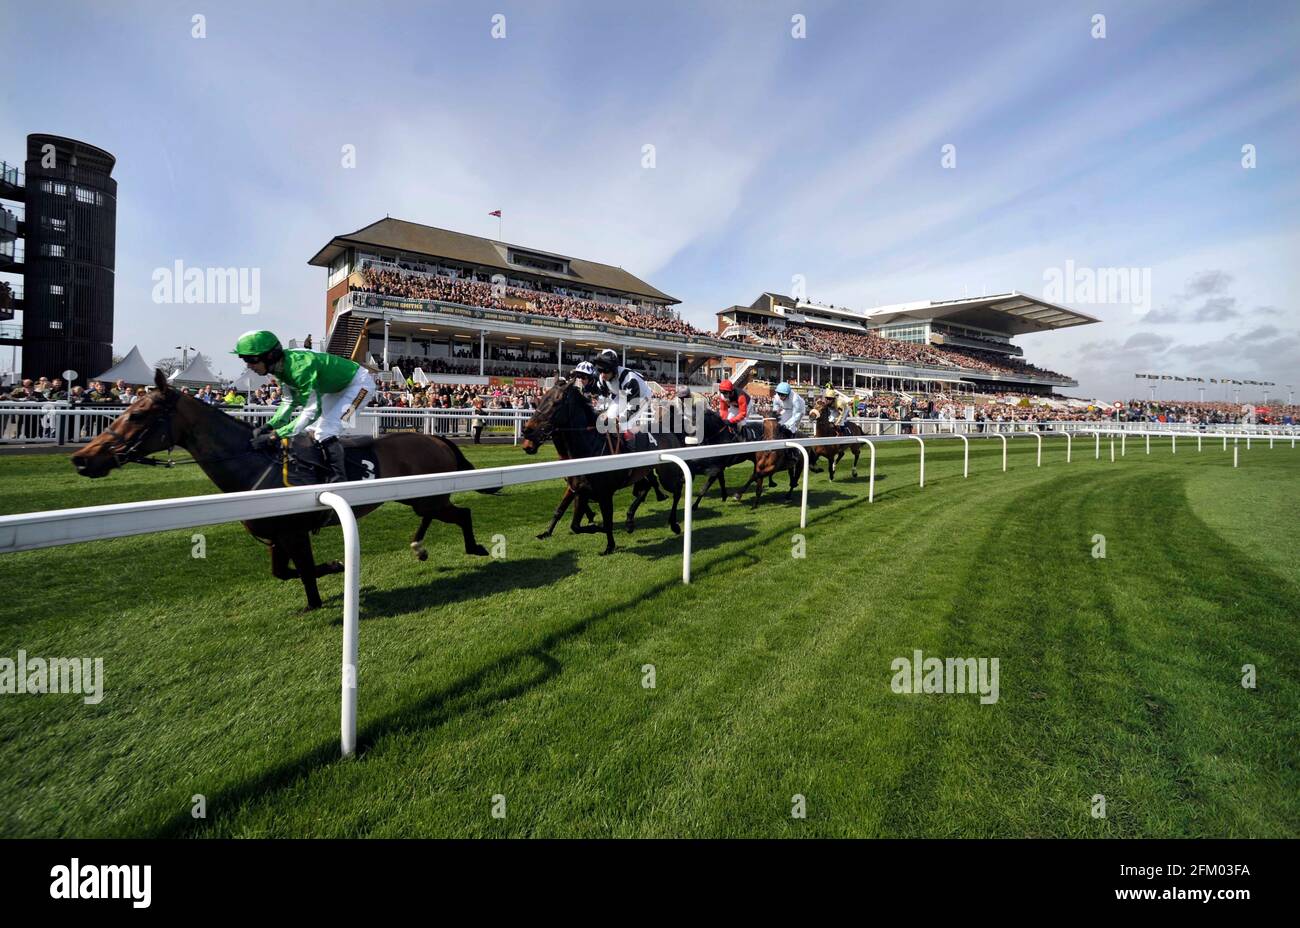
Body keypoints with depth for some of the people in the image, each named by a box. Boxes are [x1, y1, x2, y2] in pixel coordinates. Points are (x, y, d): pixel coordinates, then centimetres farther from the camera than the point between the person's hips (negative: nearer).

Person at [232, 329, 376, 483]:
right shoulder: (281, 367, -6)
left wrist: (276, 435, -35)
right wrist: (270, 425, -10)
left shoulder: (300, 366, -34)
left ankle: (340, 481, -17)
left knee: (325, 431, -21)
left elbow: (312, 411, -36)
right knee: (310, 430, 13)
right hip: (338, 386, 10)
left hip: (359, 384, -10)